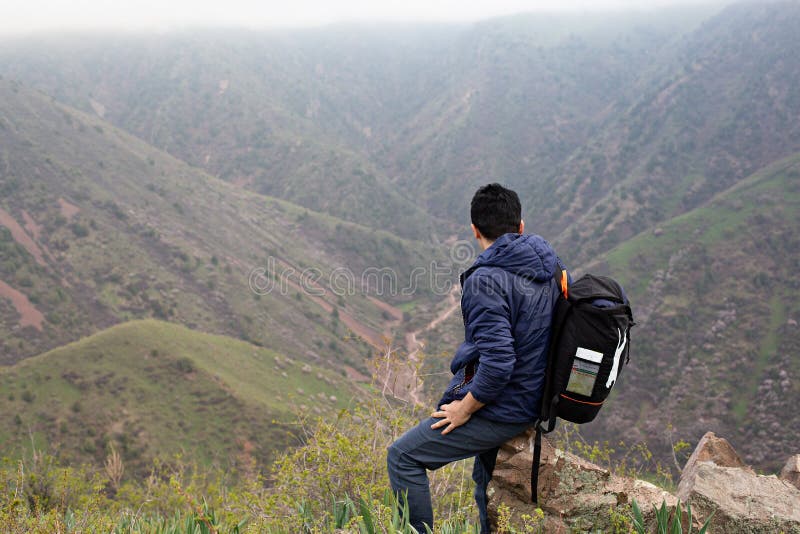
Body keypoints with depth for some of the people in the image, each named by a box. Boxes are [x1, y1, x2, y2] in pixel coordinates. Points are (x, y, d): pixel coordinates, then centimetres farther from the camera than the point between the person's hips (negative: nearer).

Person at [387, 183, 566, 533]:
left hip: (499, 409, -9)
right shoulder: (552, 266, 2)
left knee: (402, 457, 2)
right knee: (487, 480, 31)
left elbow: (497, 362, -30)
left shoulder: (485, 280, -23)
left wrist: (466, 408, -16)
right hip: (534, 399, 9)